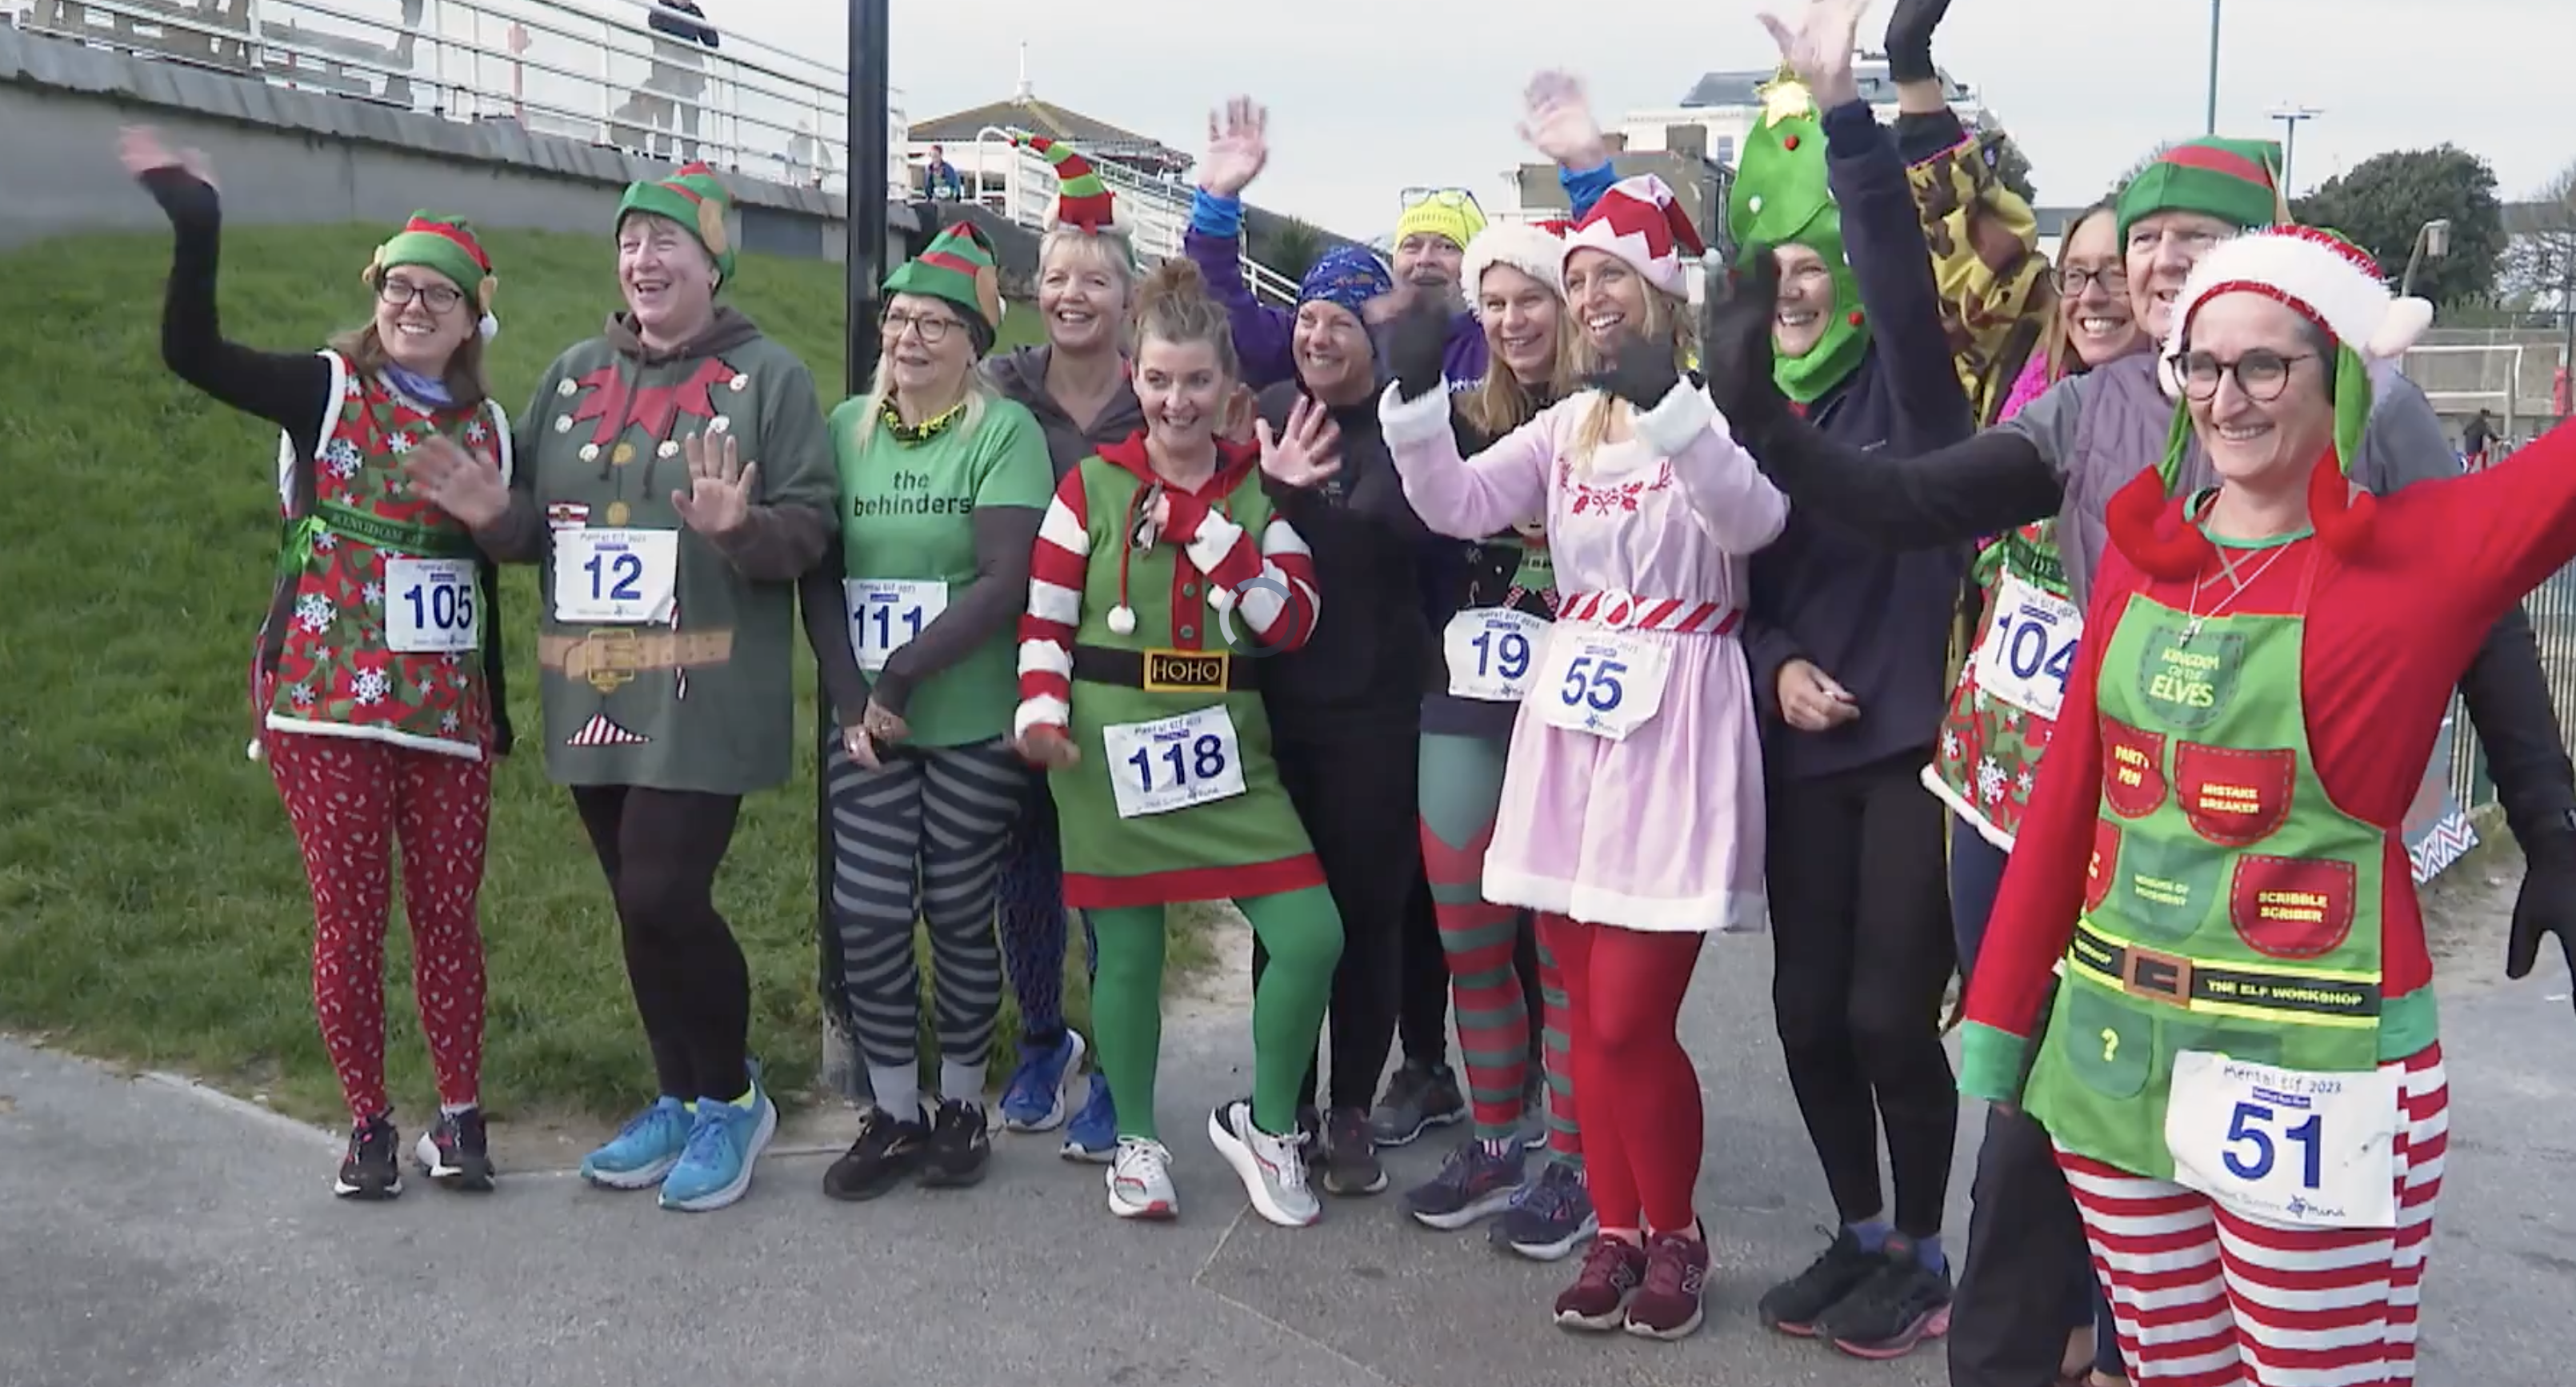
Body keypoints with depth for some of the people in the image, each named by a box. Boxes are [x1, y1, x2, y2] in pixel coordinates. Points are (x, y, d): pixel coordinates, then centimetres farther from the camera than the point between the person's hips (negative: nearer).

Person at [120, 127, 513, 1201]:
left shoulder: (489, 427, 9)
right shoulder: (327, 392, 0)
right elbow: (191, 350, -14)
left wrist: (499, 707, 15)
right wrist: (196, 229, -25)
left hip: (446, 709, 3)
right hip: (328, 703, -2)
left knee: (449, 916, 6)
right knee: (350, 918, 3)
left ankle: (459, 1115, 19)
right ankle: (367, 1120, 17)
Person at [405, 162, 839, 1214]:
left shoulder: (766, 376, -2)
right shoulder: (574, 375, 14)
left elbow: (812, 527, -8)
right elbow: (538, 526, 16)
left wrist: (741, 526, -28)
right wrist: (499, 515, -6)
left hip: (702, 695, -6)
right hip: (593, 692, 6)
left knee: (664, 898, -11)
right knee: (639, 904, 12)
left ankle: (730, 1099, 12)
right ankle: (679, 1098, 29)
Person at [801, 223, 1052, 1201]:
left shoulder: (1006, 431, -7)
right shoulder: (847, 428, 7)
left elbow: (1005, 583, -16)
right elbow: (818, 576, 5)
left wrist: (903, 676, -17)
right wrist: (852, 699, -7)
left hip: (976, 726, -3)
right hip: (865, 727, 3)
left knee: (959, 917, 7)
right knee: (867, 920, 2)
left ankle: (963, 1104, 25)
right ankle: (893, 1114, 19)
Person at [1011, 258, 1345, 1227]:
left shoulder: (1259, 488, 7)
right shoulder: (1093, 484, 2)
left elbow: (1292, 623, -4)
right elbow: (1044, 615, 1)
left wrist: (1206, 523, -12)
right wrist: (1041, 714, -15)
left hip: (1225, 749, 2)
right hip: (1109, 750, -2)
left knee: (1312, 935, -8)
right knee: (1127, 952, 7)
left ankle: (1265, 1127, 15)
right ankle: (1136, 1141, 29)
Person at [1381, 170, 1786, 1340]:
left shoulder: (1714, 413, -6)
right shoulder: (1567, 425, 12)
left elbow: (1756, 520, -26)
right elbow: (1455, 505, 0)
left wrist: (1665, 402, -38)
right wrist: (1417, 396, -15)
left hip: (1675, 721, -6)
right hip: (1571, 714, 6)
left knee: (1630, 1019, -5)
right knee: (1589, 1013, 11)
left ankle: (1676, 1234, 18)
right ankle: (1618, 1229, 26)